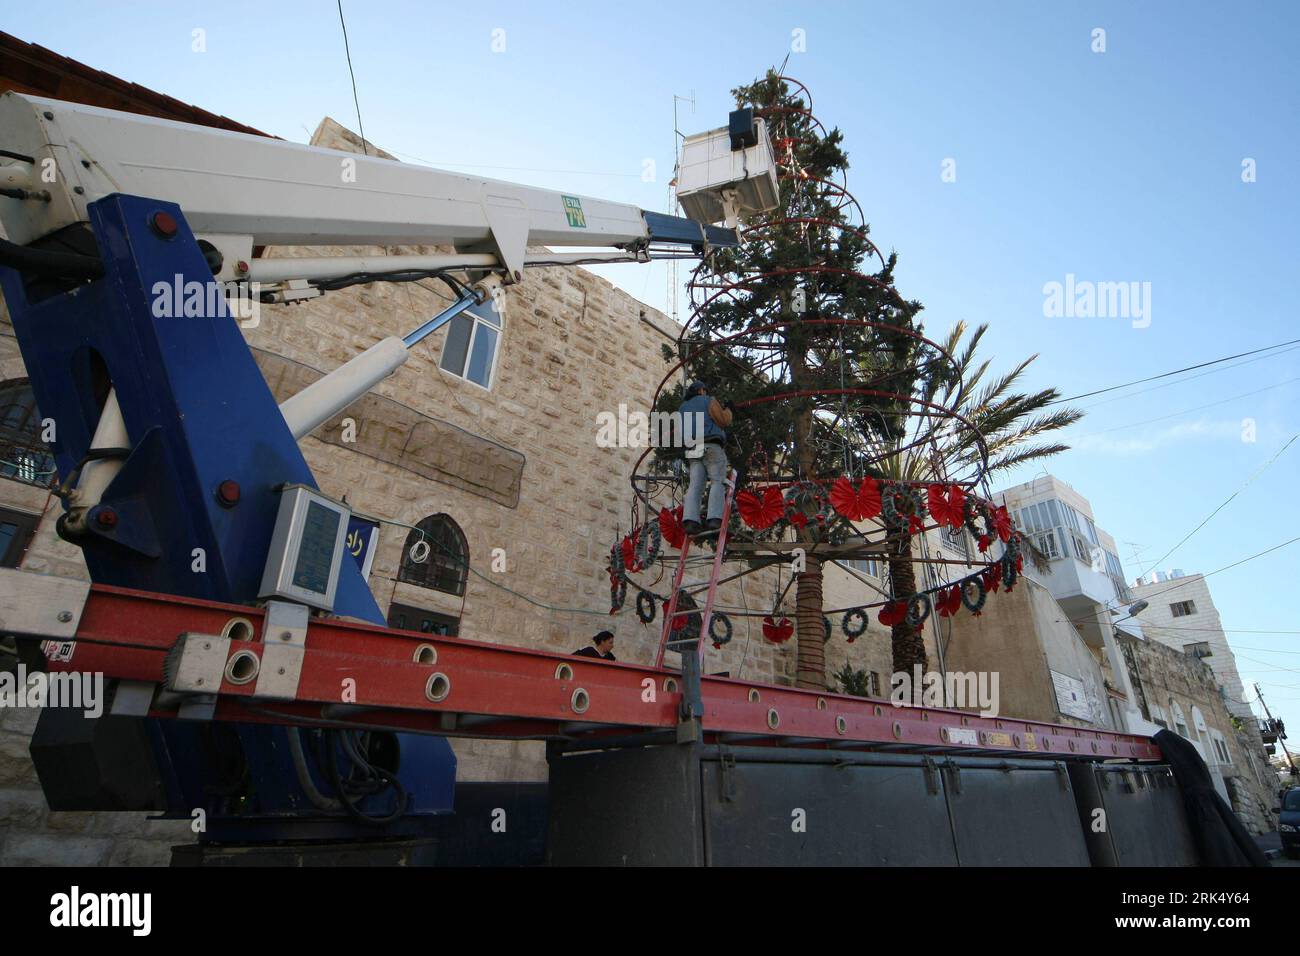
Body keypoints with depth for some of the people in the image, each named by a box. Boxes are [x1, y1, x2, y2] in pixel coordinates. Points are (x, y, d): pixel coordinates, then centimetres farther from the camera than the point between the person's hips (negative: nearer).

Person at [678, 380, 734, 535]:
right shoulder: (709, 400, 8)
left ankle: (690, 520, -27)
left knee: (695, 485, -8)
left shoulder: (682, 408, 24)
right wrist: (728, 410, 21)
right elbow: (723, 421, 1)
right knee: (718, 482, -7)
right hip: (711, 447, -5)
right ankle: (715, 519, -25)